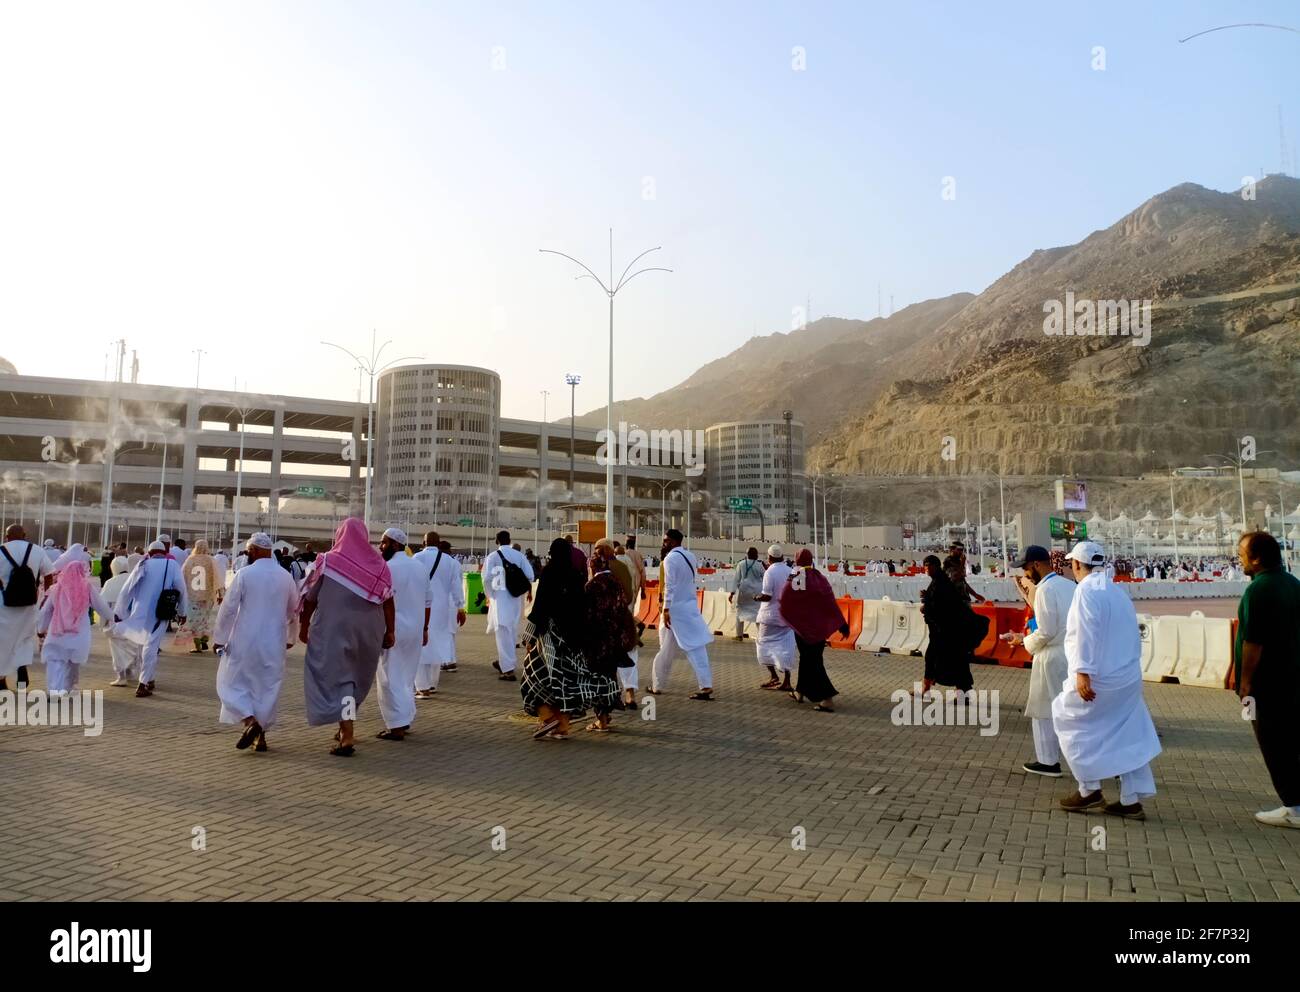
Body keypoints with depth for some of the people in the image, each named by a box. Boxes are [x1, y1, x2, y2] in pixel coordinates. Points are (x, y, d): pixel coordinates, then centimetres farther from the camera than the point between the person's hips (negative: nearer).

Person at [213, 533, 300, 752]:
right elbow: (293, 611, 13)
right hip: (274, 644, 4)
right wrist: (288, 638, 27)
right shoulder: (286, 577, 3)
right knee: (268, 687, 11)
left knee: (231, 683, 8)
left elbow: (228, 608, -10)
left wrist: (219, 638, 0)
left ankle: (251, 722, -13)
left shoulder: (244, 574, -10)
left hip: (244, 642, -4)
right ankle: (261, 735, 14)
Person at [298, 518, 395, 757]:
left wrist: (303, 625, 9)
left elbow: (310, 598, -2)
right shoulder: (379, 565, 1)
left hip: (332, 631, -3)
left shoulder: (327, 562, -5)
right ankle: (345, 727, 31)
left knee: (338, 677, 0)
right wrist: (390, 631, 2)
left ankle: (347, 736, -11)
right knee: (357, 677, 19)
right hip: (367, 632, 3)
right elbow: (388, 602, -3)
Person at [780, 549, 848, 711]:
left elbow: (783, 605, -3)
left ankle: (826, 700, -10)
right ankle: (800, 692, 33)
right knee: (807, 658, 19)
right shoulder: (819, 578, -7)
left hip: (801, 627, -3)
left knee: (812, 662, 2)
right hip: (818, 626, 3)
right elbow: (830, 602, -11)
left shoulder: (792, 580, -10)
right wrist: (842, 624, -9)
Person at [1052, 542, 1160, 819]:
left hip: (1098, 678, -8)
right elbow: (1133, 634, 16)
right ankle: (1132, 801, 14)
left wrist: (1082, 672, -24)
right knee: (1129, 738, 11)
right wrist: (1128, 665, 21)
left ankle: (1090, 790, 9)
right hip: (1129, 677, 9)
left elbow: (1087, 634, -22)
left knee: (1069, 721, 8)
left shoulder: (1087, 590, -13)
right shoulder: (1119, 591, 14)